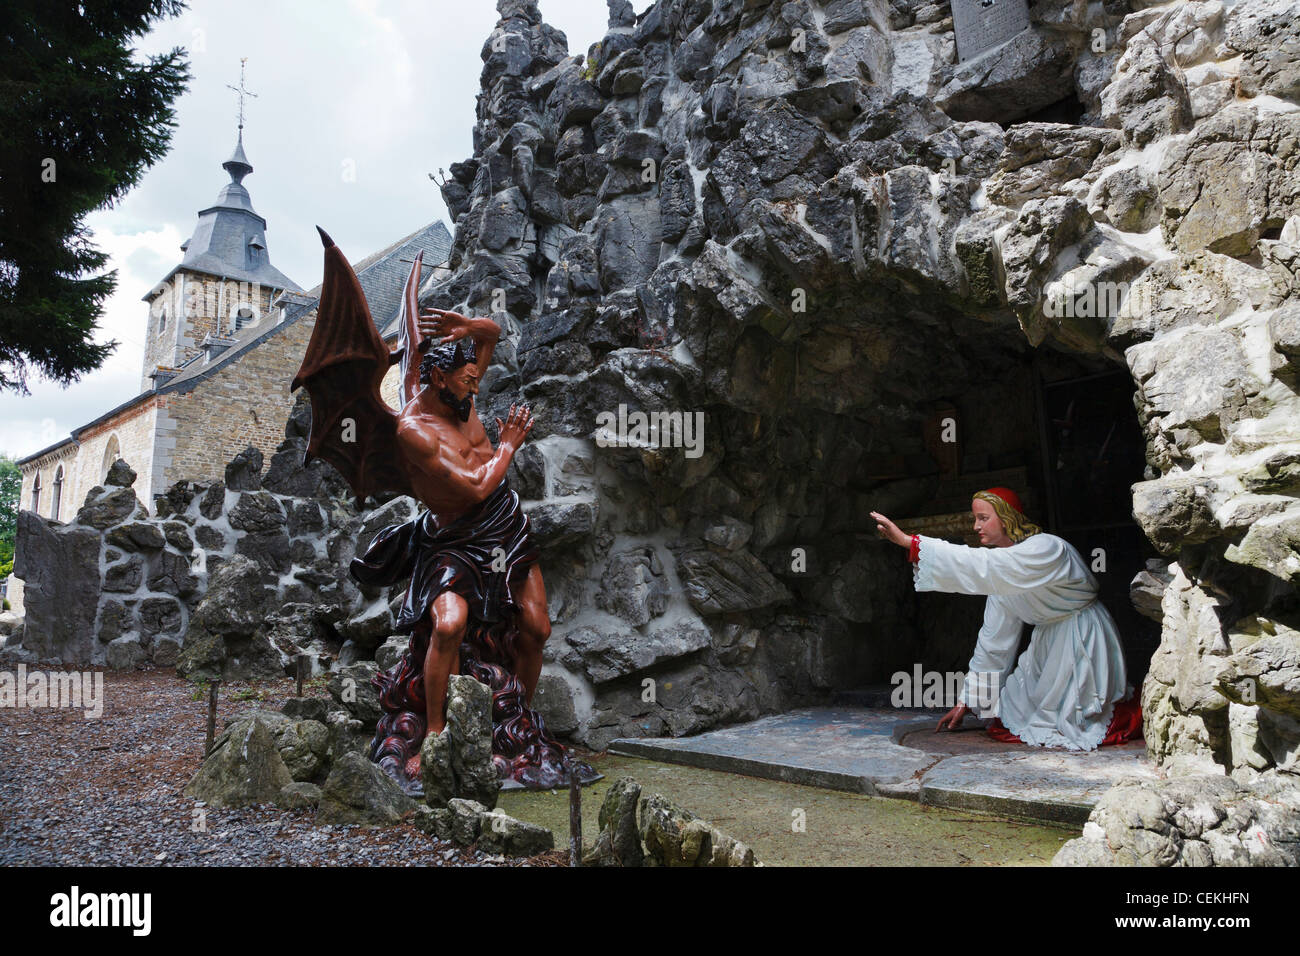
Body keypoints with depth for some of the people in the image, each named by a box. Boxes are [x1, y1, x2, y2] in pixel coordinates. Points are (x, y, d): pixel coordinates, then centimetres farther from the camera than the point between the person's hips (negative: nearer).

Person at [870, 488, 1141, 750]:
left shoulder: (1044, 549, -26)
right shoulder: (1002, 567, 1)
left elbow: (978, 566, -40)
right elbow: (994, 638, 5)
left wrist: (907, 541, -46)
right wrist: (966, 702, 6)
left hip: (1083, 641, -8)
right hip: (1049, 639, 8)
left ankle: (1121, 708, 23)